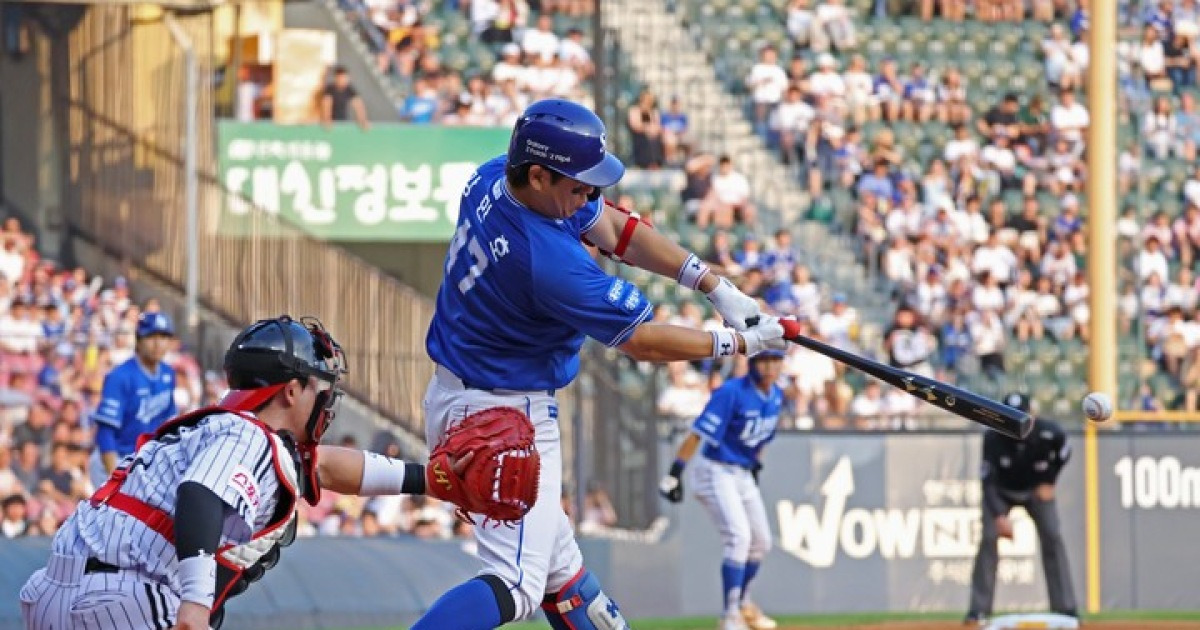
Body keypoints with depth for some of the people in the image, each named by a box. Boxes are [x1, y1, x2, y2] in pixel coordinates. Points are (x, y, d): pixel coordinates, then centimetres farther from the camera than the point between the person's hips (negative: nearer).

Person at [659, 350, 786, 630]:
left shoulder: (776, 396, 3)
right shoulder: (732, 392, -22)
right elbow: (698, 434, -24)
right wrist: (674, 474, -27)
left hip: (744, 475, 9)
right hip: (717, 471, -9)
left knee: (761, 542, 16)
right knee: (738, 536, -22)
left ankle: (742, 604, 38)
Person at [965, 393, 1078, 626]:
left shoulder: (1049, 432, -30)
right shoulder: (993, 437, -34)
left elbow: (1064, 454, -4)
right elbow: (988, 481, -31)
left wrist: (1048, 482, -8)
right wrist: (999, 516, -42)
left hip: (1036, 490, 1)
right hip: (1001, 492, -1)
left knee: (1053, 538, -11)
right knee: (989, 538, -16)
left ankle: (1065, 608, -5)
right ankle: (978, 610, -11)